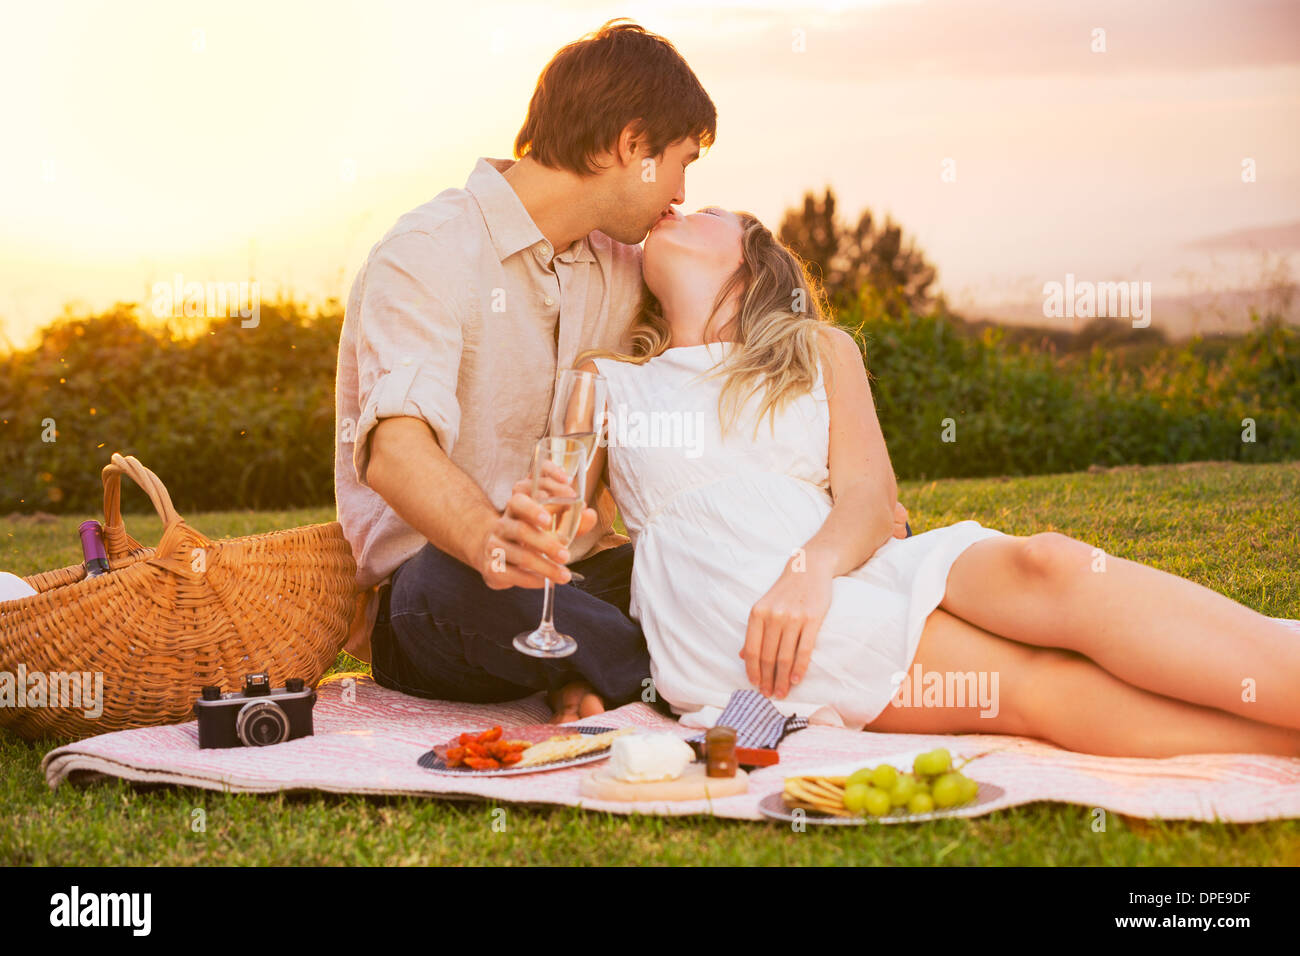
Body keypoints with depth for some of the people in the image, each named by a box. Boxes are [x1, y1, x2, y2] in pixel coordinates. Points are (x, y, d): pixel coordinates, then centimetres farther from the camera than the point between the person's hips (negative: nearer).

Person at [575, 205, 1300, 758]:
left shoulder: (821, 352, 25)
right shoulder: (603, 381, 22)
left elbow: (870, 493, 8)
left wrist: (812, 566, -15)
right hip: (731, 629, -3)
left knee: (1047, 565, -29)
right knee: (1030, 685, -27)